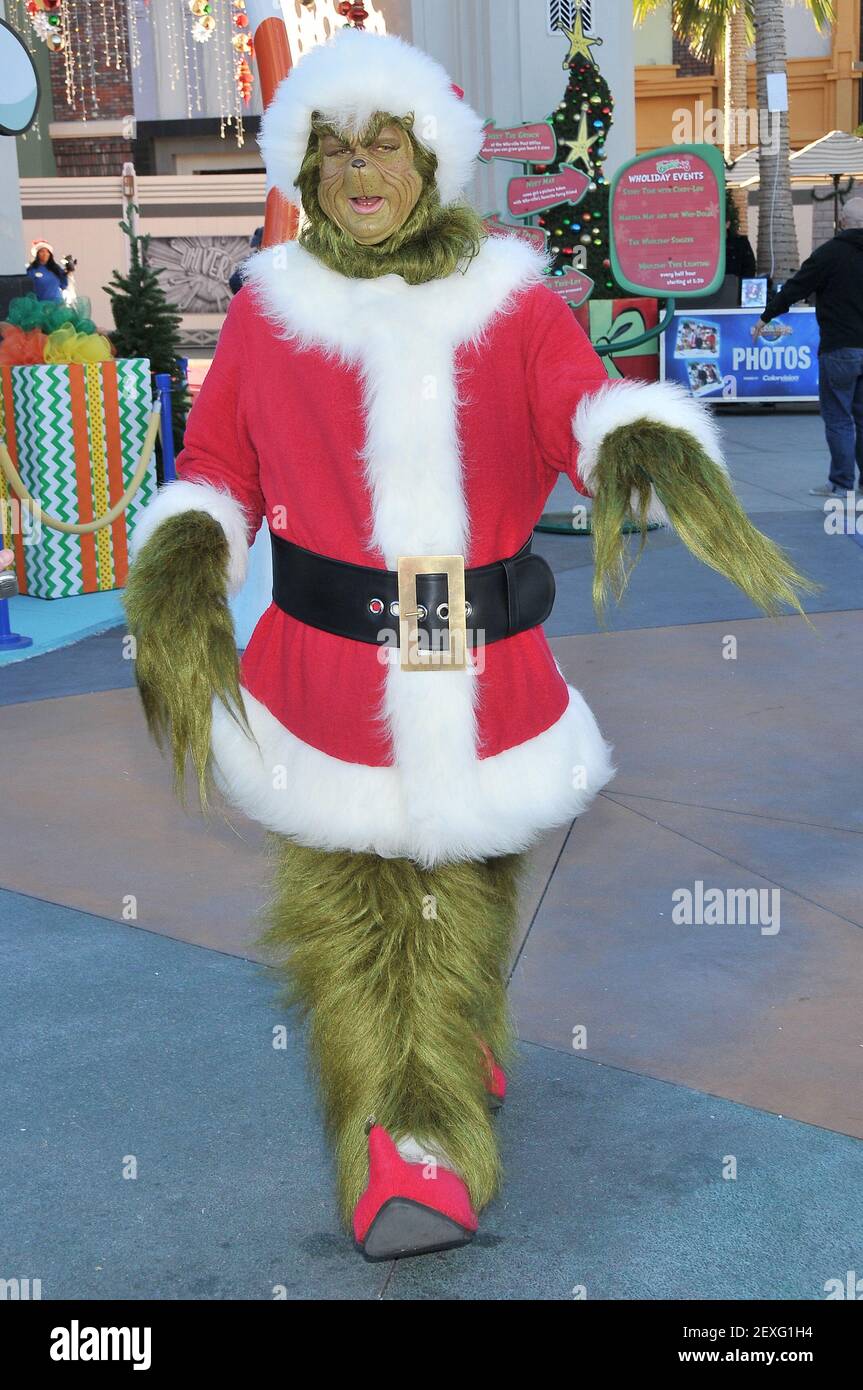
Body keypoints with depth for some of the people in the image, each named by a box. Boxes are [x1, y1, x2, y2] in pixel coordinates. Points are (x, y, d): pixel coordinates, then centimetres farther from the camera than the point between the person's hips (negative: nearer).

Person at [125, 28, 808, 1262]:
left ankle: (434, 1132, 29)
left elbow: (587, 402, -14)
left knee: (461, 907, 11)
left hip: (481, 686, 1)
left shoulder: (512, 300, 4)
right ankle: (388, 1132, 16)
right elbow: (216, 468, 9)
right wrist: (182, 561, -11)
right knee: (346, 914, 3)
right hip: (326, 682, 0)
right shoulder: (268, 310, 6)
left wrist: (643, 443, -37)